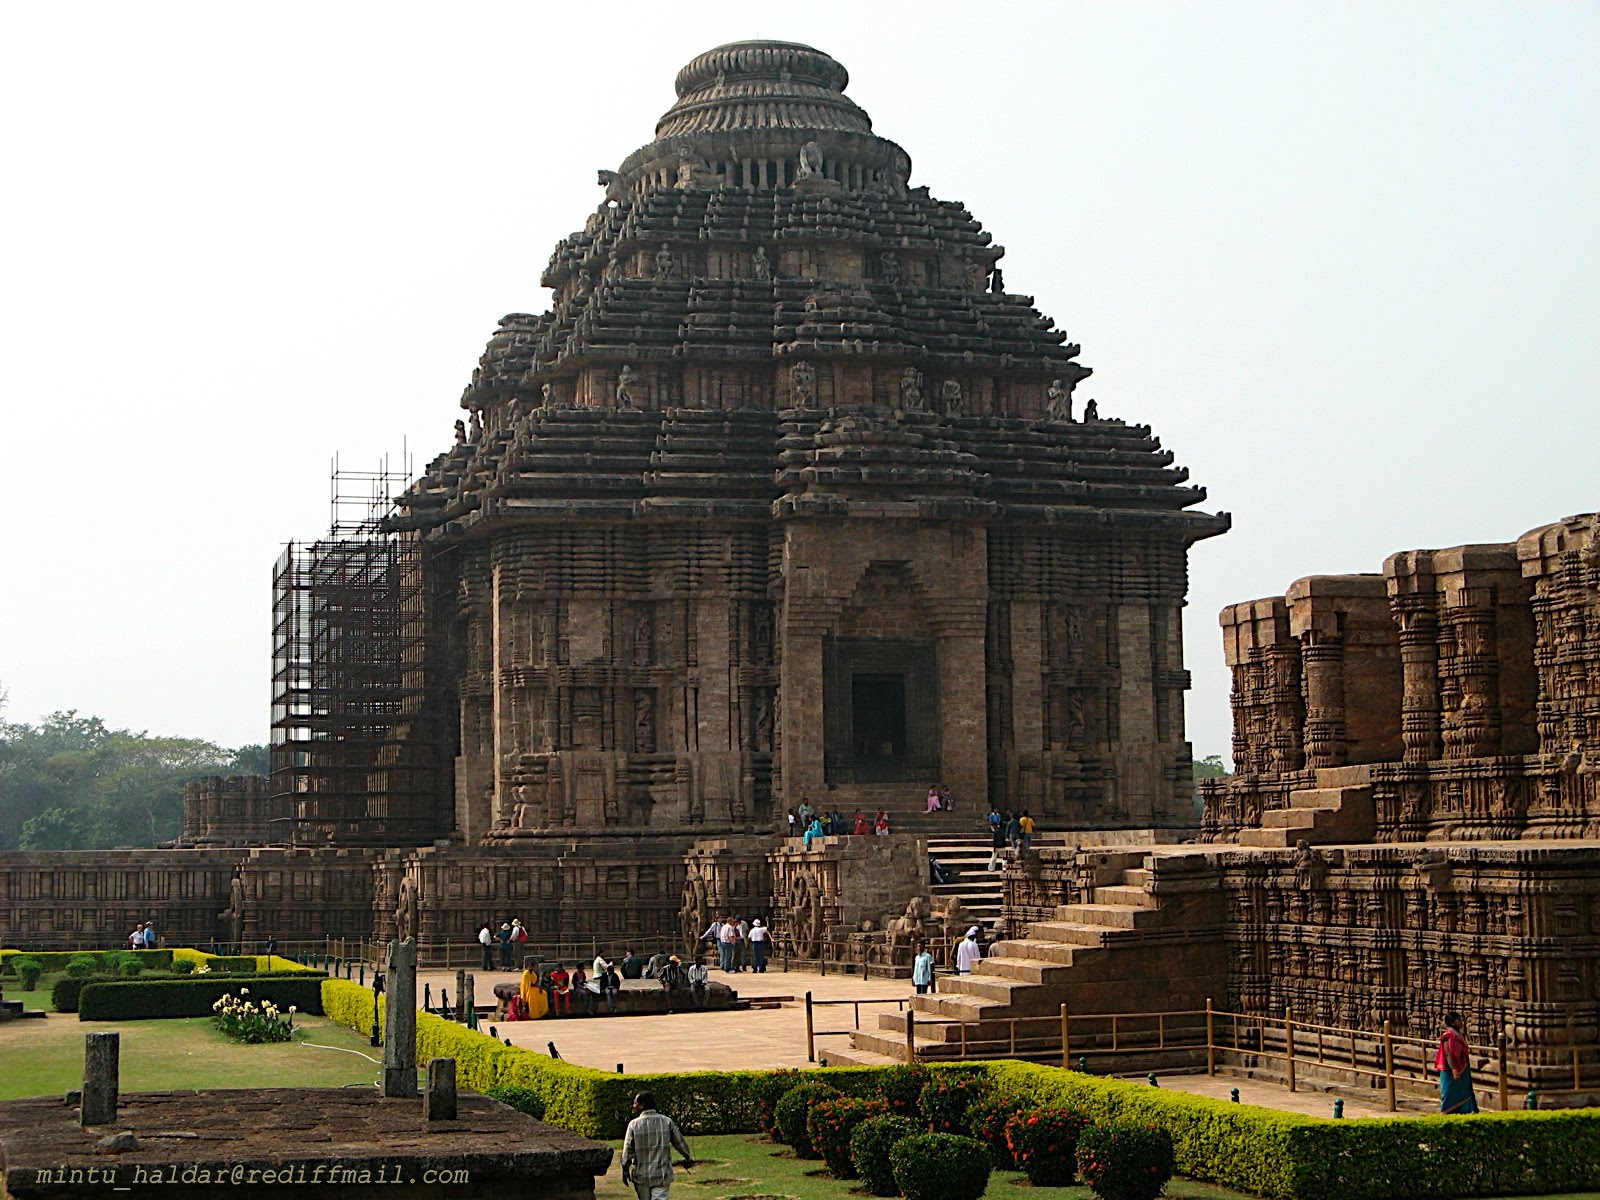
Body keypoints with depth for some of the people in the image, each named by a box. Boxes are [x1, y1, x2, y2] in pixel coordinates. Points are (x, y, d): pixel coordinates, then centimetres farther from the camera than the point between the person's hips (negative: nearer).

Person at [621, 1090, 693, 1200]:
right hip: (662, 1175, 0)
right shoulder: (667, 1122, -2)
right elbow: (680, 1143, 6)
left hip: (641, 1176, 0)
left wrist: (625, 1170, 7)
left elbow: (627, 1150, -6)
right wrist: (688, 1158, 24)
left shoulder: (633, 1125, -6)